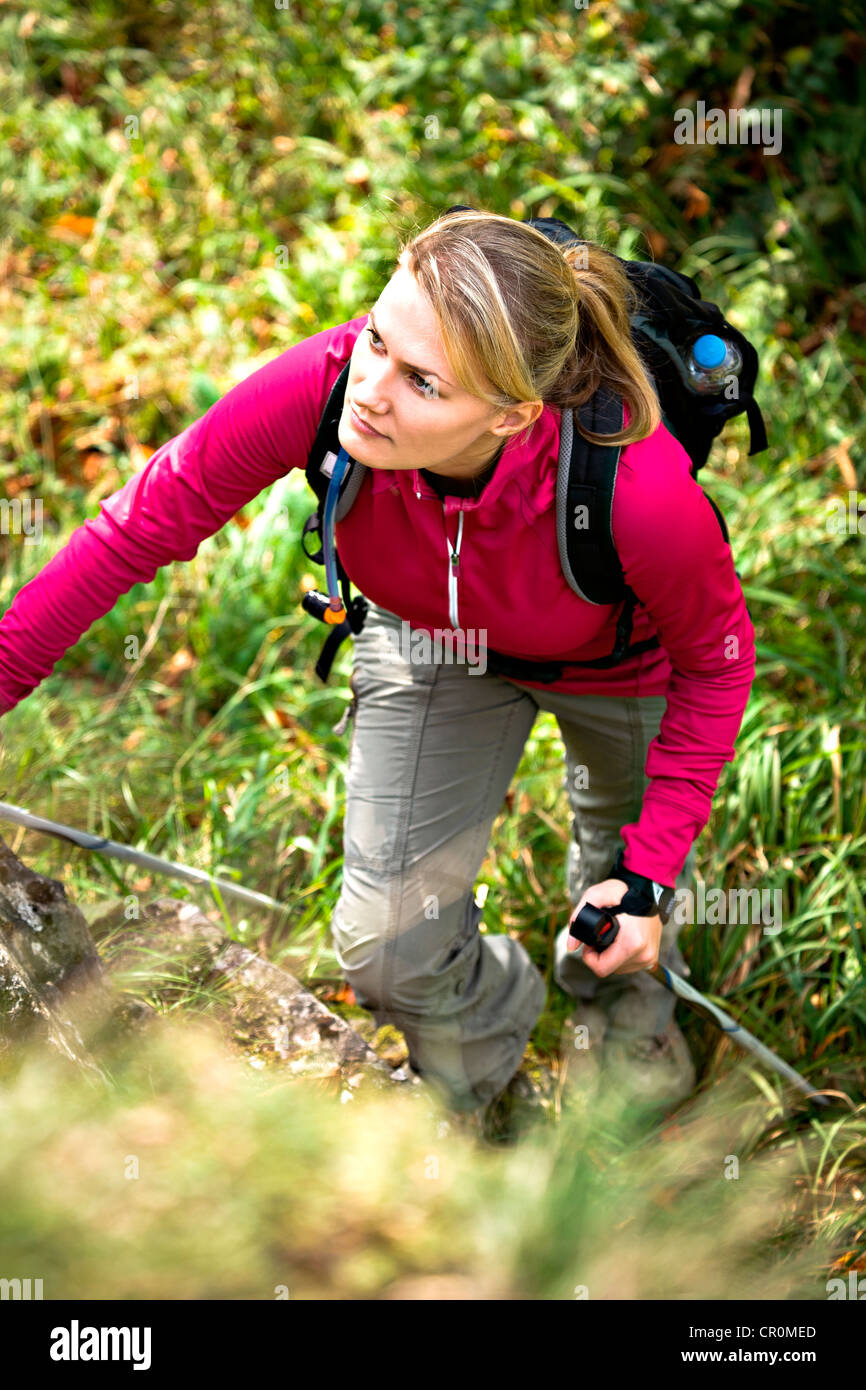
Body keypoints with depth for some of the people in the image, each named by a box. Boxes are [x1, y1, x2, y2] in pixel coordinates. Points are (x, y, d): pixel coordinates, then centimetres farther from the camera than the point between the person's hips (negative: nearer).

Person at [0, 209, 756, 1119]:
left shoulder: (640, 491, -45)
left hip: (615, 661, -1)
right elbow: (143, 522, -25)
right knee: (388, 947, 3)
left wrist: (651, 873, -23)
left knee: (627, 878, 25)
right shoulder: (323, 386, -41)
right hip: (431, 638, 2)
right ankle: (470, 1075, 42)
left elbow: (715, 660, -23)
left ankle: (624, 997, 65)